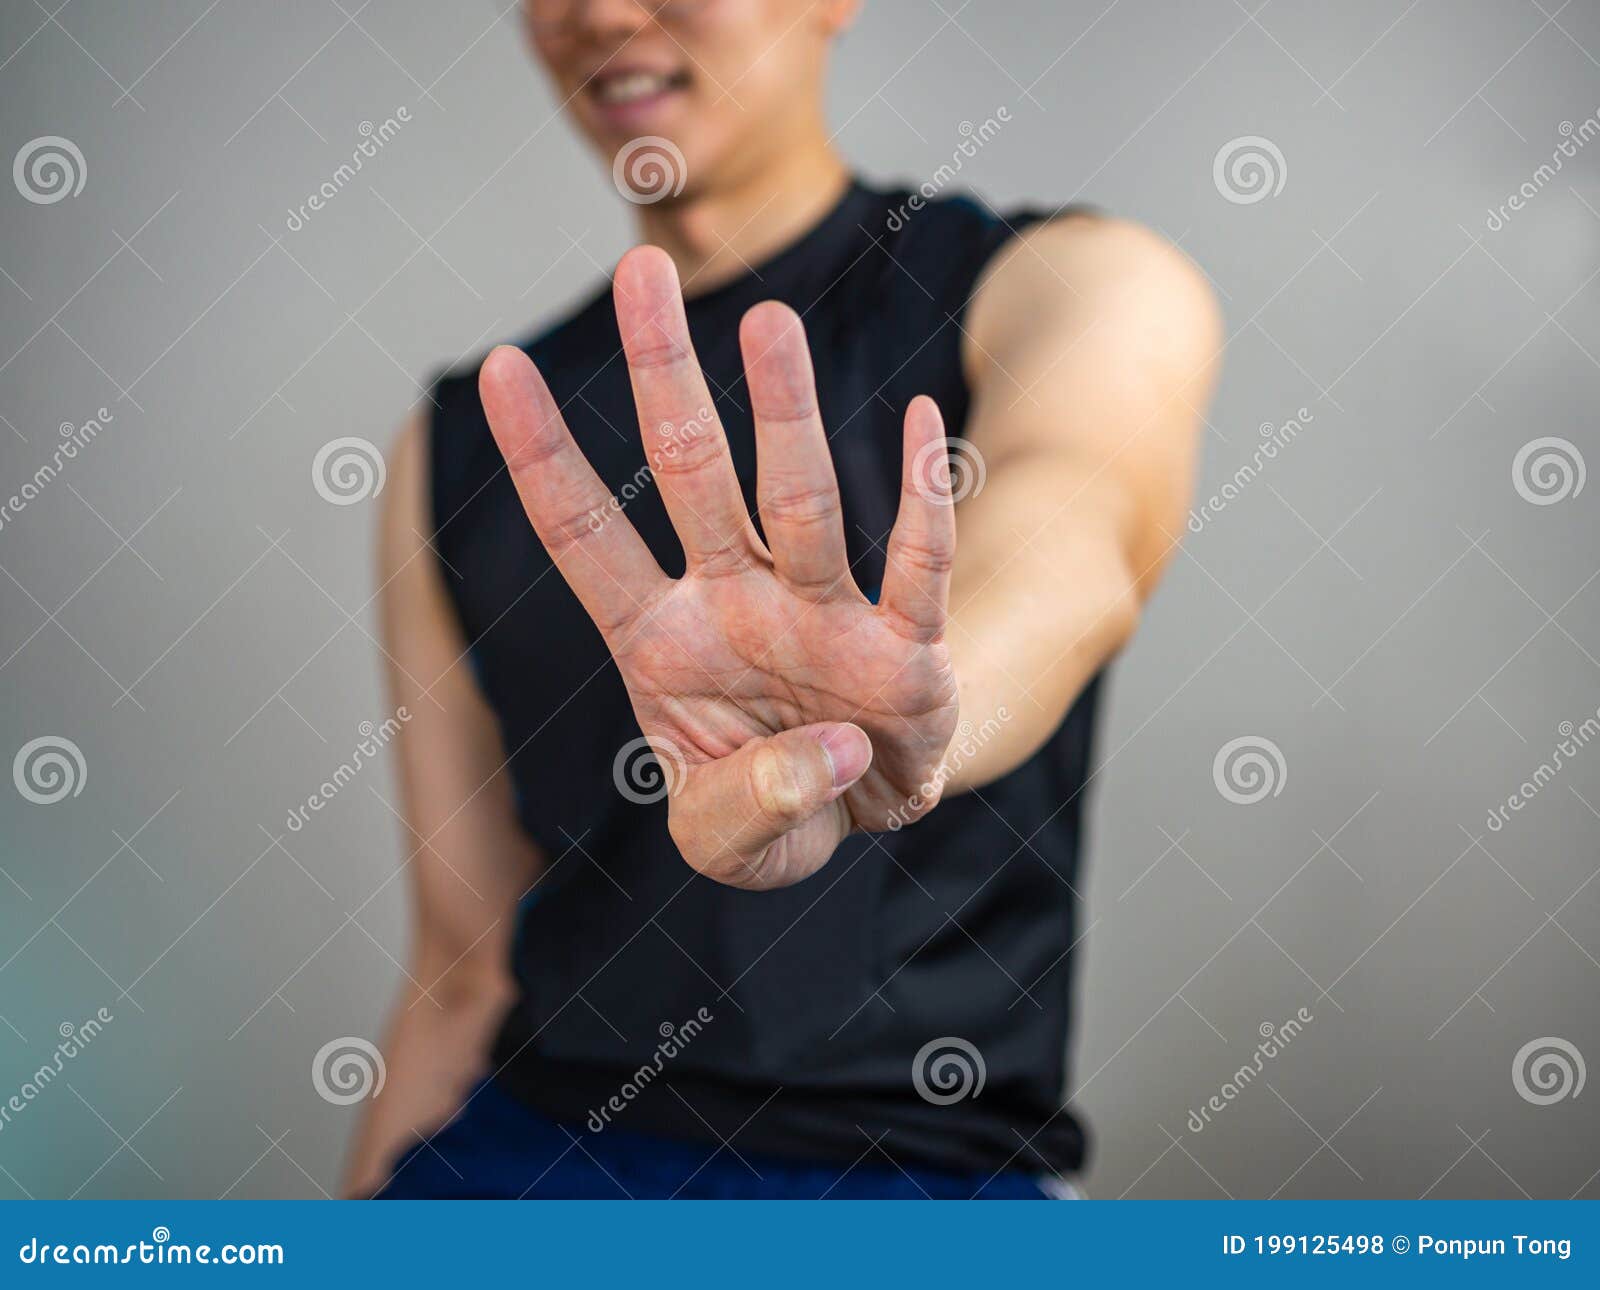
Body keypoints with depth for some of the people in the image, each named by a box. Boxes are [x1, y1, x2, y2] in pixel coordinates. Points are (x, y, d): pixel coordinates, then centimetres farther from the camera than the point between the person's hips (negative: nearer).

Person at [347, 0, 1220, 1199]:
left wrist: (937, 697, -48)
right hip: (527, 1144, 2)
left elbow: (1074, 528, -24)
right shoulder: (454, 449, 12)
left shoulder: (1069, 288, 2)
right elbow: (467, 964, 13)